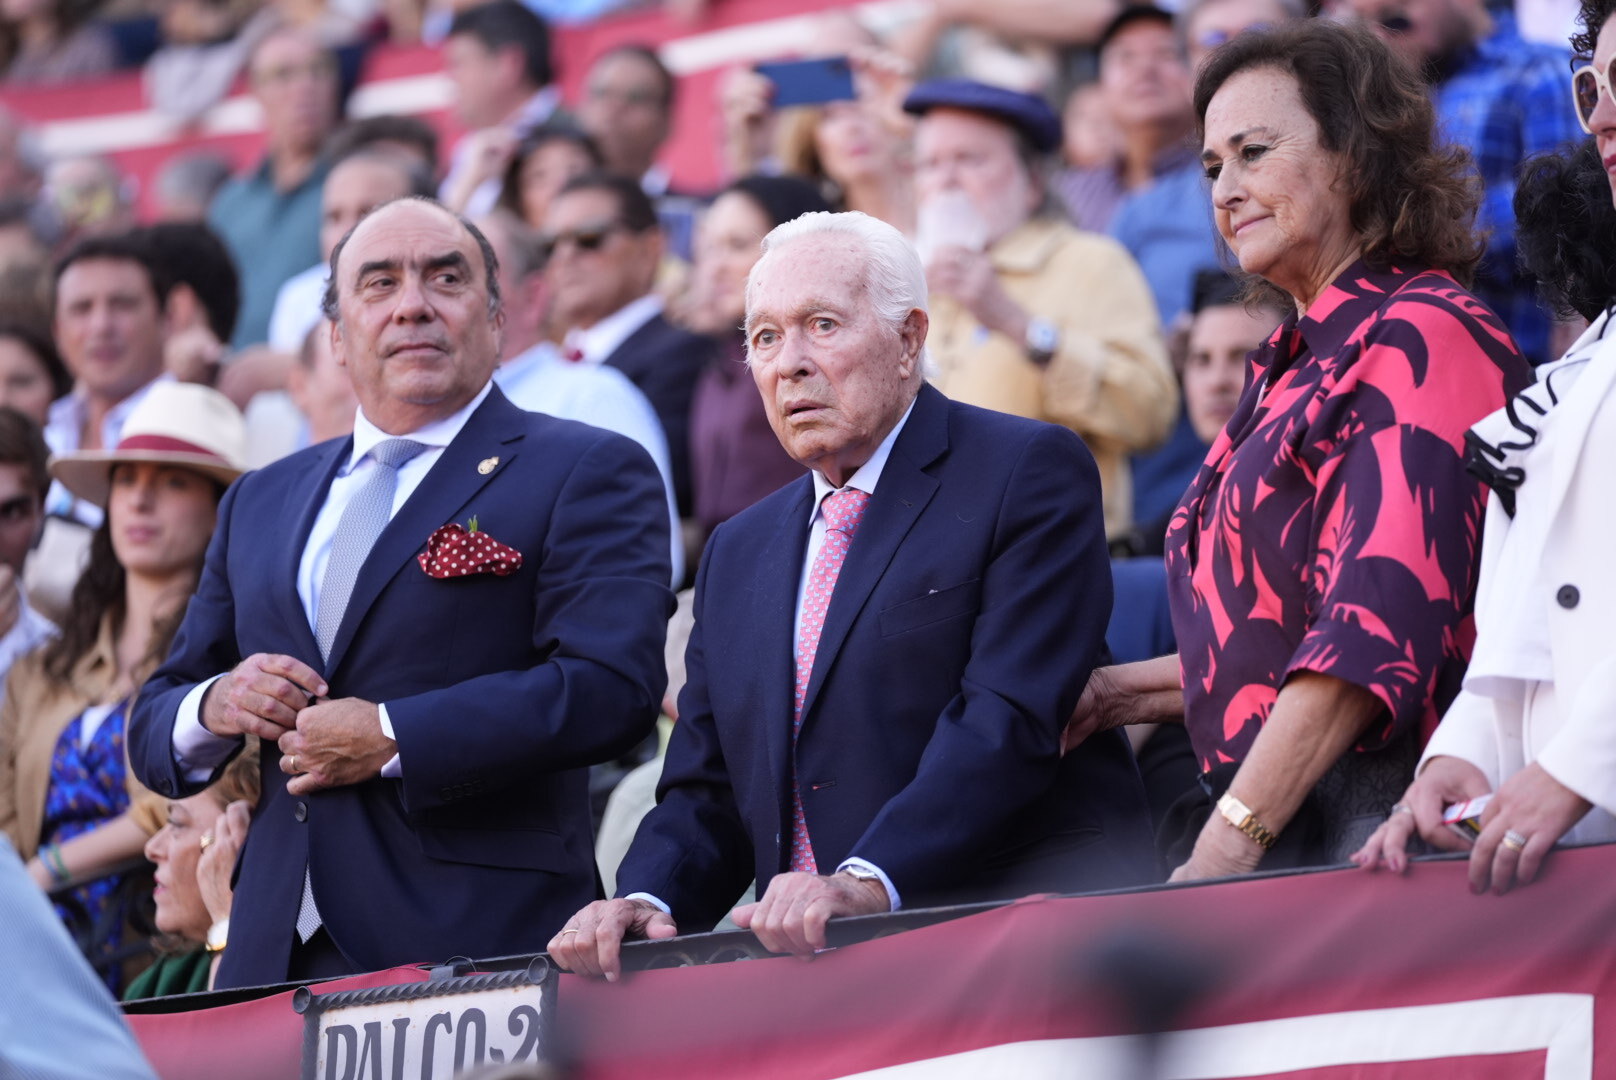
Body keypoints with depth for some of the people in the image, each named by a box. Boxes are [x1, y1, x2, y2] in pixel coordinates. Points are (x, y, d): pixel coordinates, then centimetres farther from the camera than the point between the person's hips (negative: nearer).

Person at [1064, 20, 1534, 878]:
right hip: (1278, 834, 8)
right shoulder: (1296, 364, 20)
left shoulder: (1424, 338, -8)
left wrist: (1230, 840, -21)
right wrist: (1118, 696, 15)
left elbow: (1380, 621, -17)